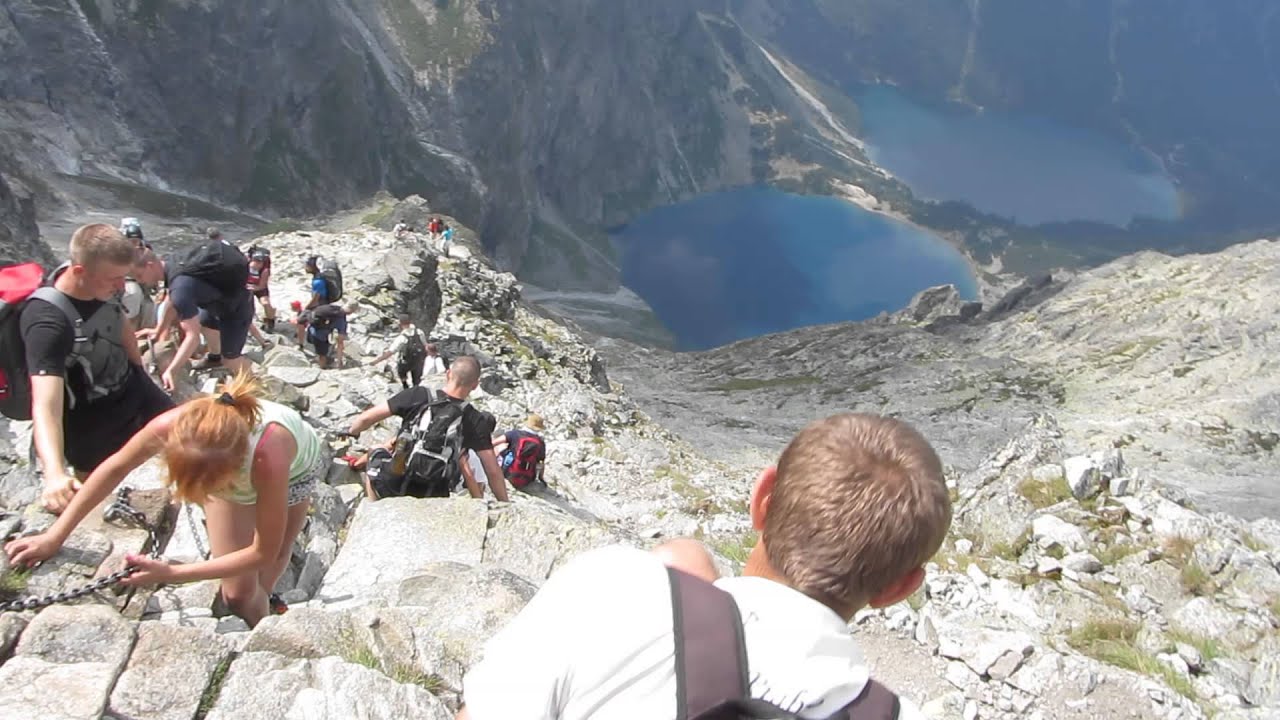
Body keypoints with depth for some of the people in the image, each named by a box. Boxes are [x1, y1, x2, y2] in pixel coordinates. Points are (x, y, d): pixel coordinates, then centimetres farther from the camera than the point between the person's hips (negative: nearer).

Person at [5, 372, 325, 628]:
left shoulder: (266, 458, -50)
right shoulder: (171, 426, -42)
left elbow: (263, 553, -34)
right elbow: (115, 468, -18)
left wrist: (171, 574, -35)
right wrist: (55, 536, -14)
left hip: (296, 466, -2)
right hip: (230, 470, 2)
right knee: (238, 594, 0)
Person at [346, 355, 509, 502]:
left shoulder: (418, 395, -8)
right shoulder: (475, 421, -7)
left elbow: (366, 418, -4)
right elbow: (493, 472, -6)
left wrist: (351, 433, 17)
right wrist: (505, 505, 7)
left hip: (392, 487, 0)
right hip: (431, 498, 0)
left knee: (375, 458, 30)